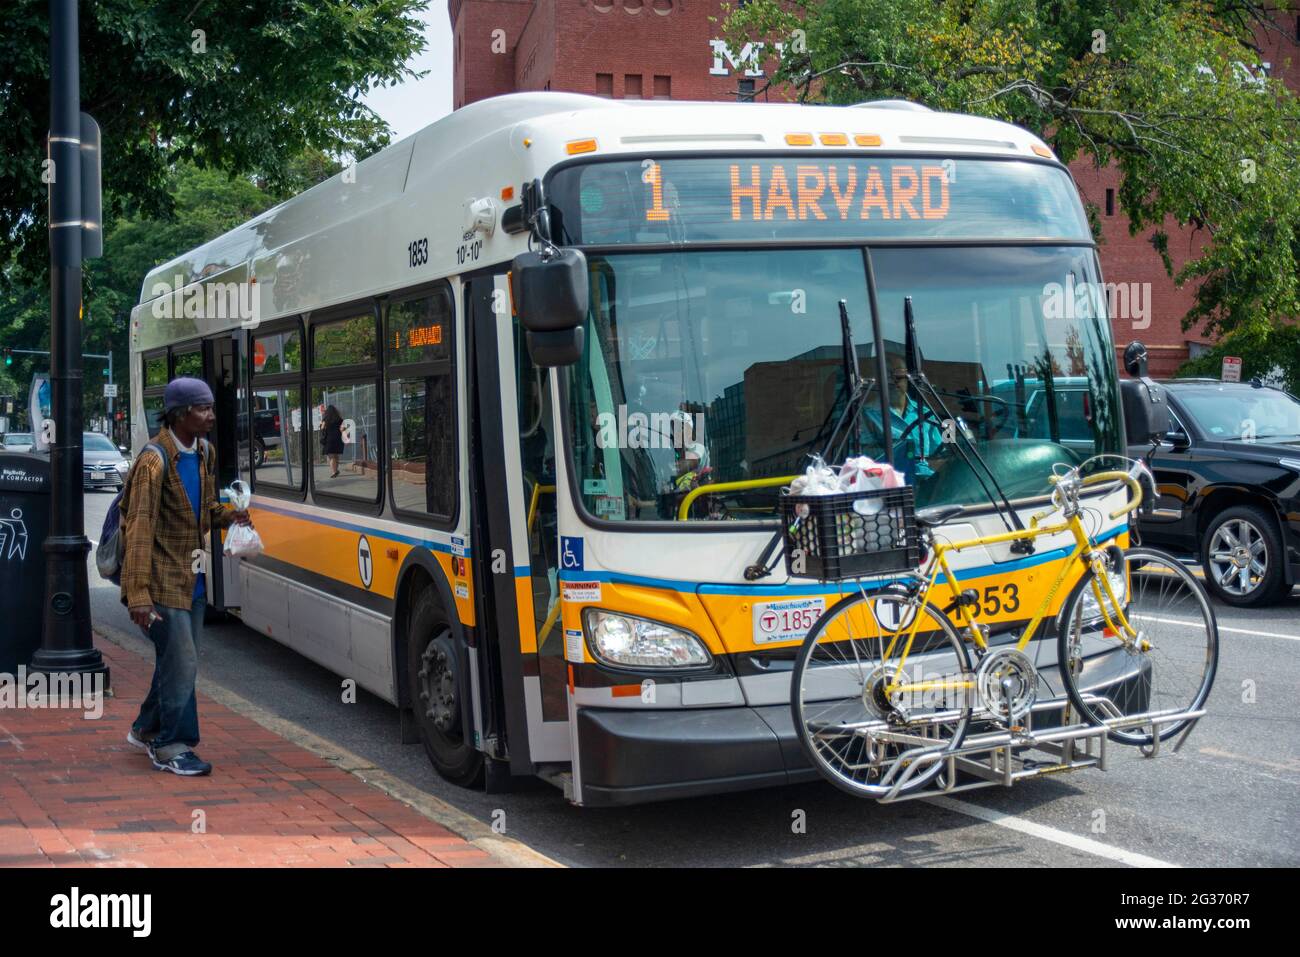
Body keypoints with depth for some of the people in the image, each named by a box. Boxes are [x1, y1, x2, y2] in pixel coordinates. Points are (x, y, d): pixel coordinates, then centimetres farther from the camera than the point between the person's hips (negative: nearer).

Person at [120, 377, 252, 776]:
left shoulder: (203, 453, 7)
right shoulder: (154, 461, -19)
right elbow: (139, 530, -22)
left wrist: (228, 516, -1)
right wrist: (139, 594, -27)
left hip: (192, 578, 8)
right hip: (164, 580, -8)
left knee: (175, 662, 17)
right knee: (181, 664, -6)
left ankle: (147, 730, 35)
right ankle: (172, 748, 7)